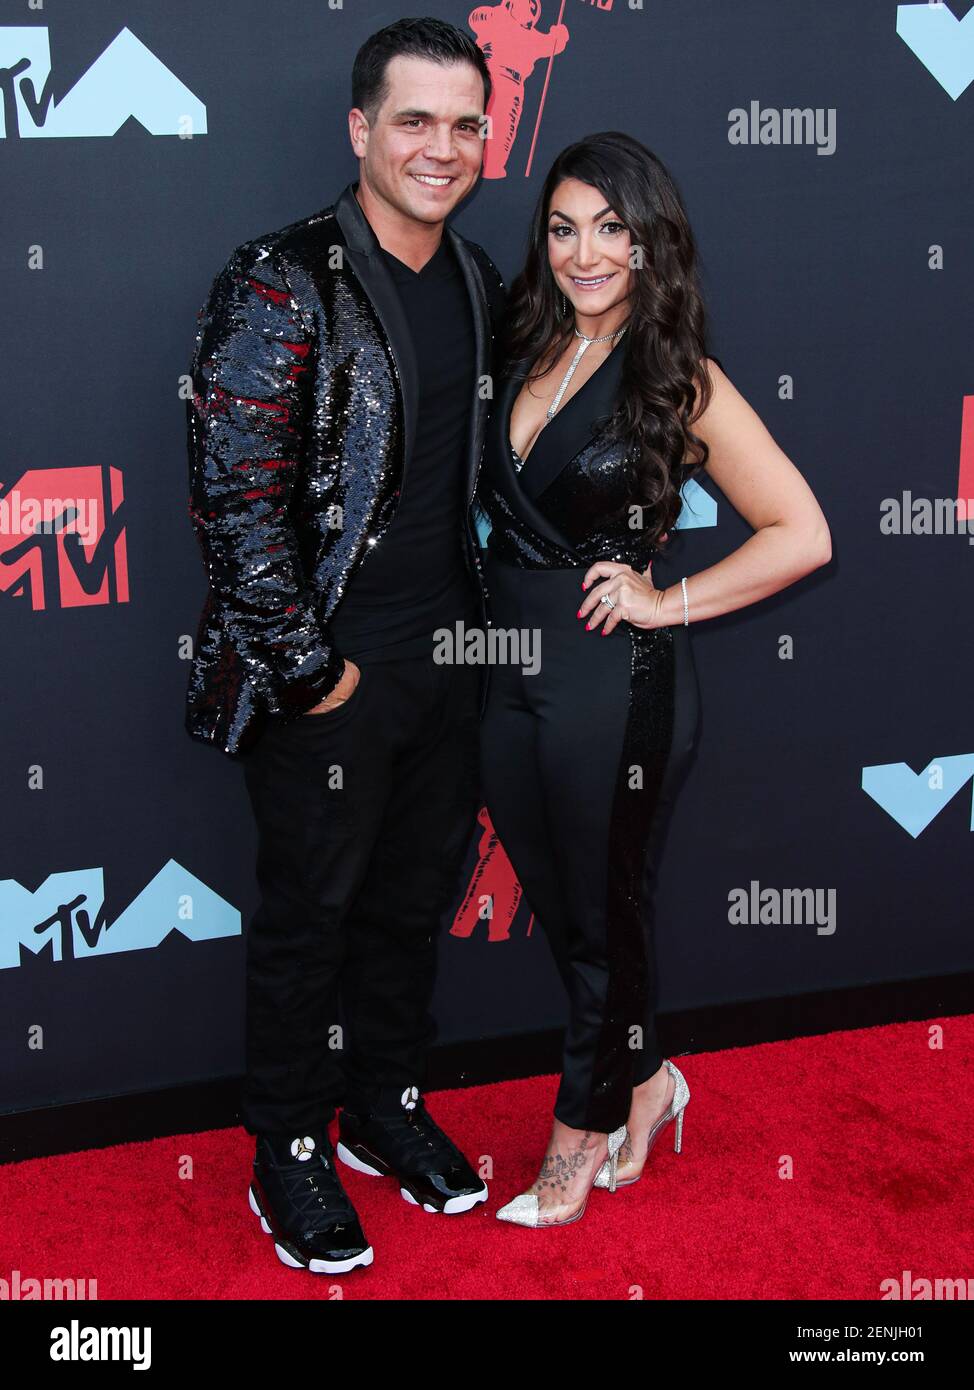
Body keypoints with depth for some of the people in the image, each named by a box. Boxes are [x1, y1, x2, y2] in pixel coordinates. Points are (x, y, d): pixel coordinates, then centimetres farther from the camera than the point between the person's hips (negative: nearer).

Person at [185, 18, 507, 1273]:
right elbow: (231, 493, -18)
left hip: (448, 659, 7)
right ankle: (289, 1157, 26)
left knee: (414, 898, 18)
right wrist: (308, 668, -16)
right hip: (327, 677, -6)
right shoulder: (283, 281, -14)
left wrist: (479, 626, 12)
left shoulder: (478, 283, 8)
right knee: (308, 914, 8)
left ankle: (385, 1106, 38)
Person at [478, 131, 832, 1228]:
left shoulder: (680, 381, -11)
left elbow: (802, 534, -12)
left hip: (614, 683, -6)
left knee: (602, 917, 11)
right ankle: (644, 1082, 40)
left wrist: (667, 603, -12)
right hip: (513, 674, 6)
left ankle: (582, 1135, 31)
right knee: (555, 908, 17)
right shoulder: (527, 352, 6)